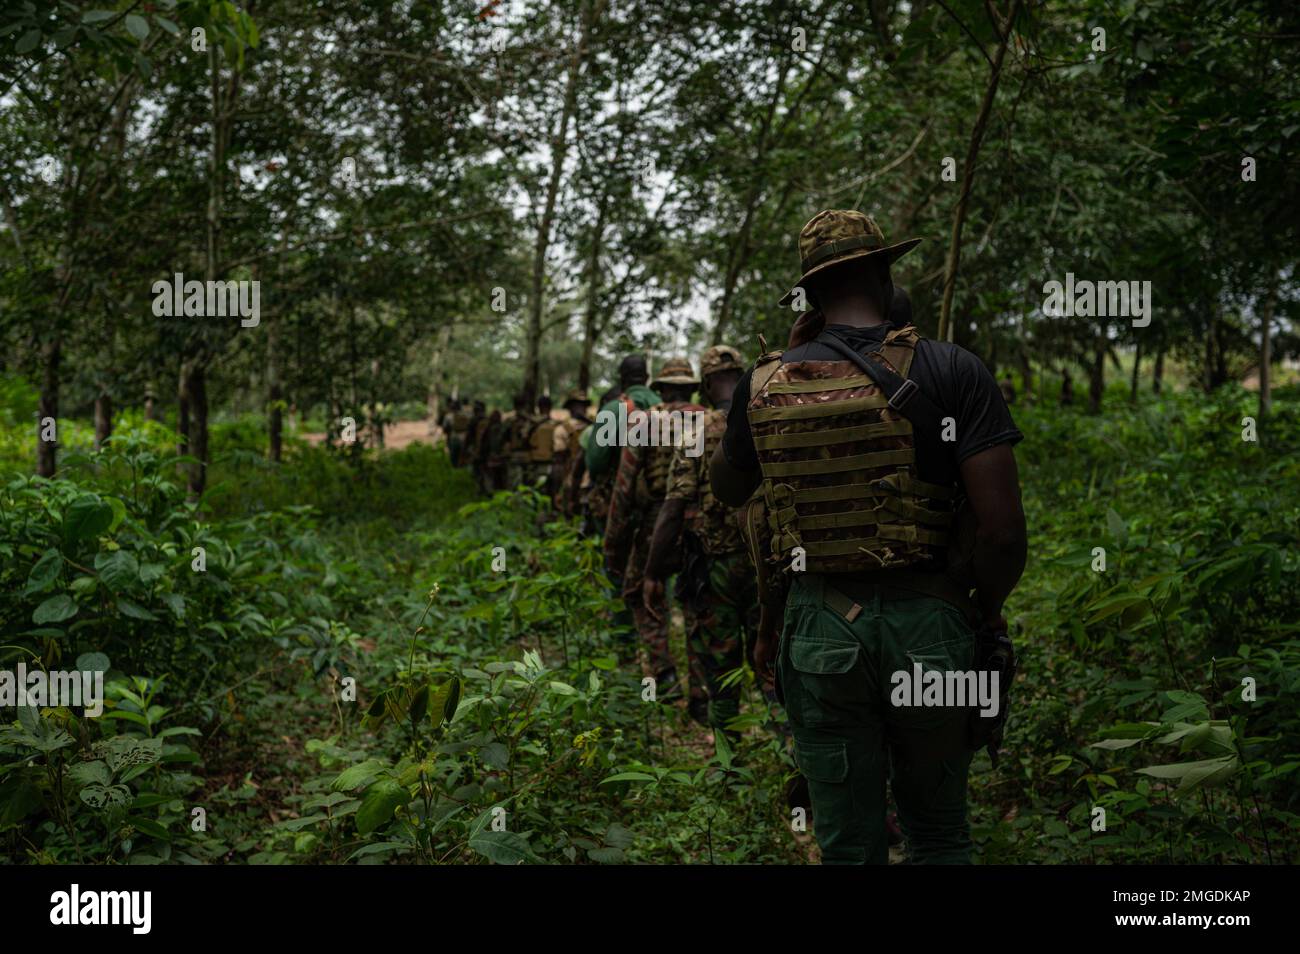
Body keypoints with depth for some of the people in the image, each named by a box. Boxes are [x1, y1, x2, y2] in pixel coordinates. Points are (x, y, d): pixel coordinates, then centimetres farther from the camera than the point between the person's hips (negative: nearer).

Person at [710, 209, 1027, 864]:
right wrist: (987, 611, 6)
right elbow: (1002, 527, -14)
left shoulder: (764, 386, 0)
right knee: (938, 834, 19)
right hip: (927, 627, -1)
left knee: (847, 845, 12)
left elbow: (727, 490, 20)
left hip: (820, 631, 1)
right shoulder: (951, 371, -8)